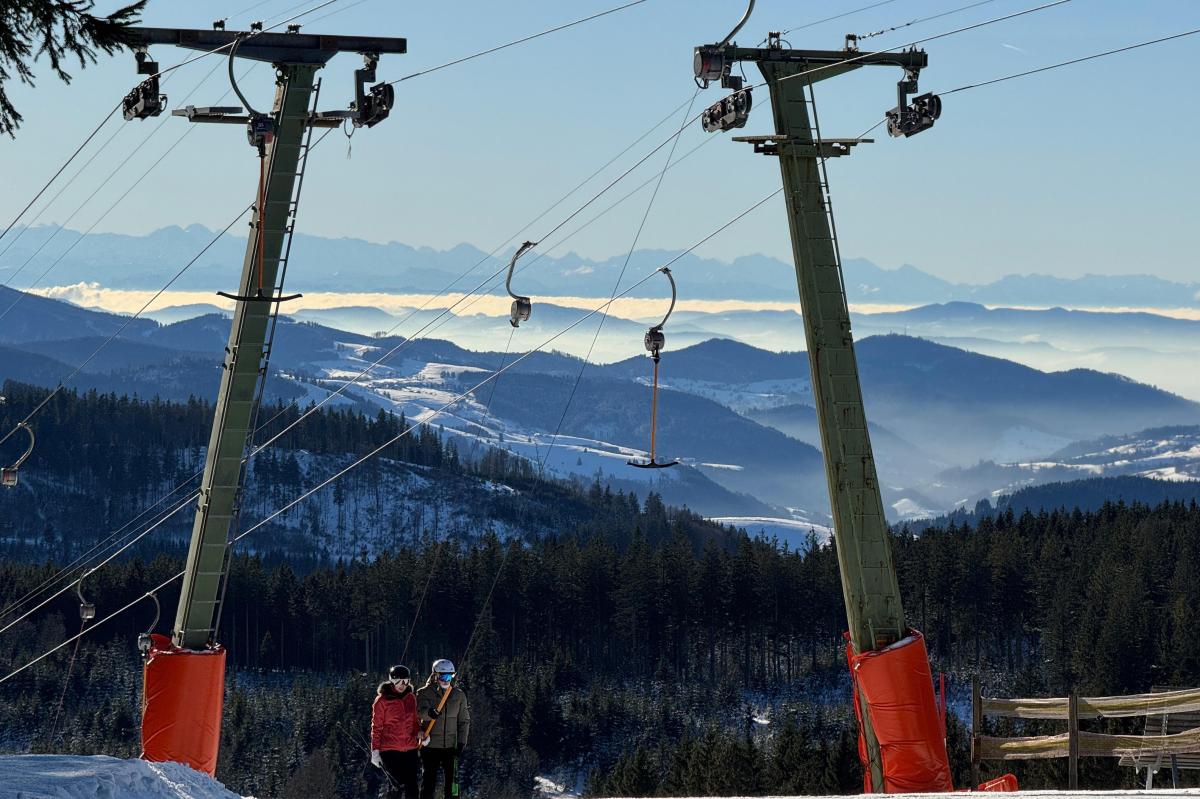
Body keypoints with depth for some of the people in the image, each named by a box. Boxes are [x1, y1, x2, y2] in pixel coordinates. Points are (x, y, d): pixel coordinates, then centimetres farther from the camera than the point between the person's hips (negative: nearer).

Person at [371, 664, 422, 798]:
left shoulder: (411, 698, 9)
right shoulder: (382, 700, -3)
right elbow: (376, 727, -1)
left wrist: (419, 732, 2)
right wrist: (375, 751, -5)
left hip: (410, 749, 5)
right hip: (389, 750, -5)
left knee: (411, 787, 1)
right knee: (399, 785, -13)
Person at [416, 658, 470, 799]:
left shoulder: (459, 695, 7)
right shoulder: (425, 693, -3)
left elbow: (464, 721, 10)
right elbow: (421, 711, -21)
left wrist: (461, 743, 1)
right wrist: (430, 713, -45)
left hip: (451, 745, 3)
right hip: (430, 745, -3)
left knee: (451, 780, 1)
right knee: (429, 781, 0)